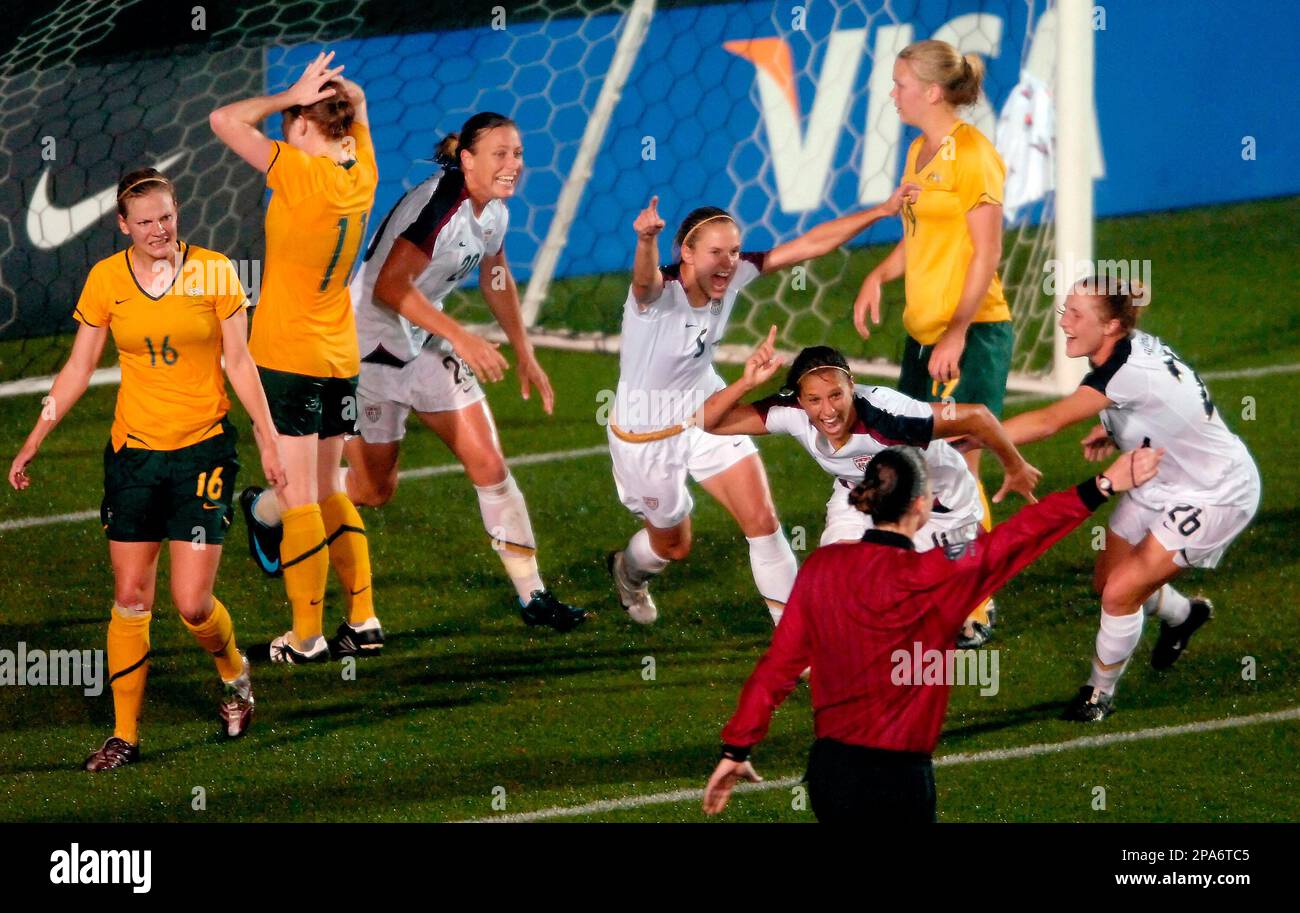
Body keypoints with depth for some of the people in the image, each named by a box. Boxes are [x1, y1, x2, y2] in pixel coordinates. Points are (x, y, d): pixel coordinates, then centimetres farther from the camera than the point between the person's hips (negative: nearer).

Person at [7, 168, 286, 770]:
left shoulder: (214, 273, -4)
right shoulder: (106, 280, 0)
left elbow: (239, 363, 1)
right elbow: (78, 370, 6)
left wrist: (268, 439, -2)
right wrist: (33, 443, 4)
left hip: (203, 449, -2)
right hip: (133, 450, 2)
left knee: (191, 604, -7)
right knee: (130, 599, 3)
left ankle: (234, 674, 25)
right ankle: (125, 734, 11)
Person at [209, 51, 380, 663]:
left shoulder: (300, 172, -18)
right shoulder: (361, 173, 3)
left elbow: (225, 121, -16)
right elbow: (356, 104, 22)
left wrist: (291, 95, -8)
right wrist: (332, 86, 1)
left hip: (288, 356, -7)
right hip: (340, 356, 7)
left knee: (298, 498, -3)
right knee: (326, 492, 16)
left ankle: (307, 637, -1)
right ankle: (362, 620, 13)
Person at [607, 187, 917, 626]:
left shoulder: (734, 275, -16)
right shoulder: (660, 291, -33)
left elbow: (808, 244, -15)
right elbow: (645, 279, -58)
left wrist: (882, 210, -20)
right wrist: (646, 240, -82)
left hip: (706, 412, 4)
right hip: (645, 433, -4)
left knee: (762, 520, -8)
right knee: (674, 545, 16)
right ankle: (628, 569, 53)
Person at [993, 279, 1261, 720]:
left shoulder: (1129, 370, -36)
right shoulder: (1130, 350, -9)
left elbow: (1047, 422, -43)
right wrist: (1114, 431, -5)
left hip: (1216, 496, -9)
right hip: (1160, 485, 9)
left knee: (1121, 592, -12)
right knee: (1107, 581, 14)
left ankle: (1101, 690, 11)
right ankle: (1182, 614, 45)